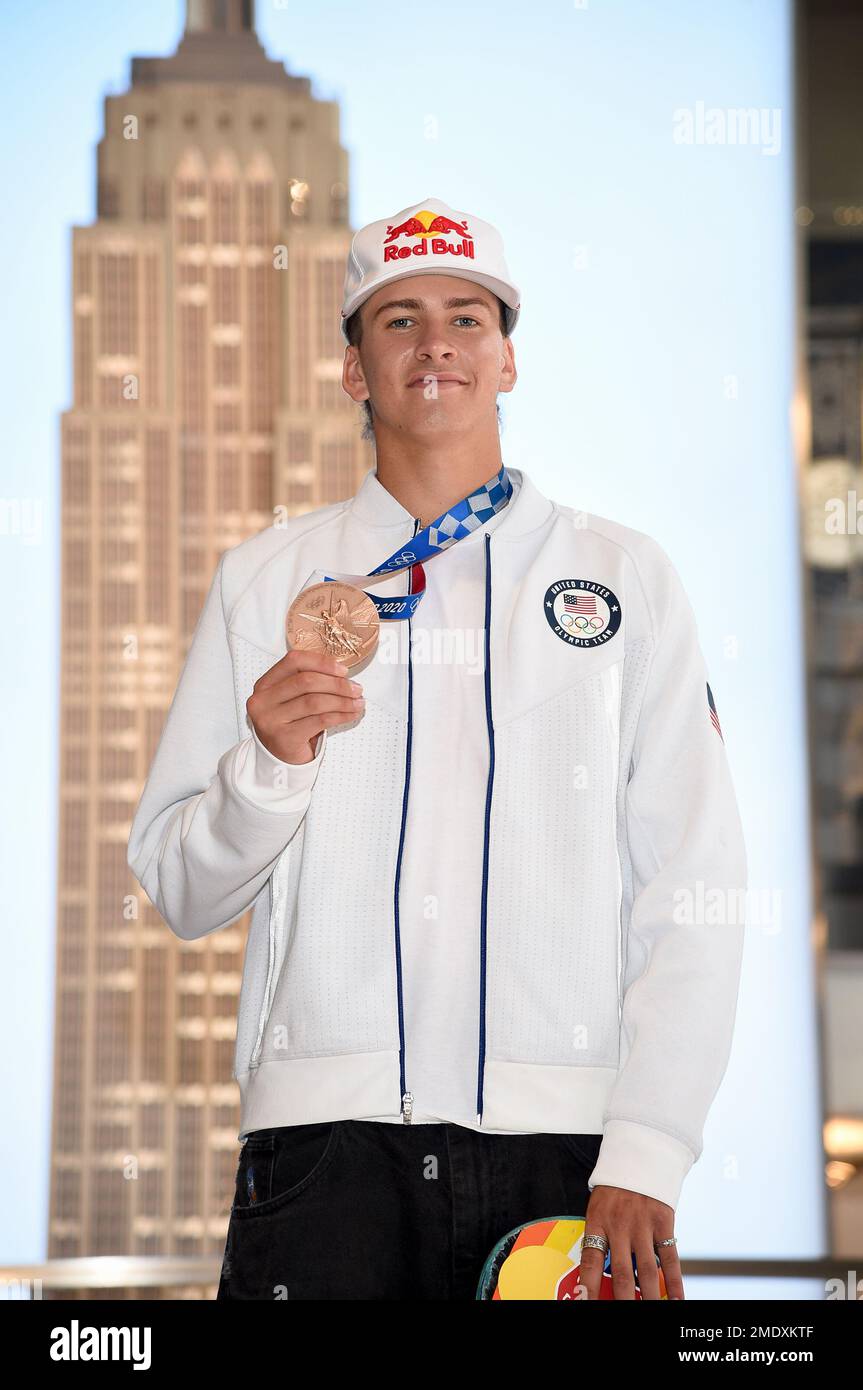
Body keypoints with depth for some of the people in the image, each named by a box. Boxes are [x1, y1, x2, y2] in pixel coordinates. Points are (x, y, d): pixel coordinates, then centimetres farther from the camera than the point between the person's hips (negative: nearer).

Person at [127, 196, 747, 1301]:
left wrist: (643, 1162, -8)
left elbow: (693, 889, 2)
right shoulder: (266, 582, 12)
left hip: (567, 1142, 0)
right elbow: (178, 892, 10)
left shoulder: (625, 576, 10)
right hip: (325, 1128, 0)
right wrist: (269, 764, -11)